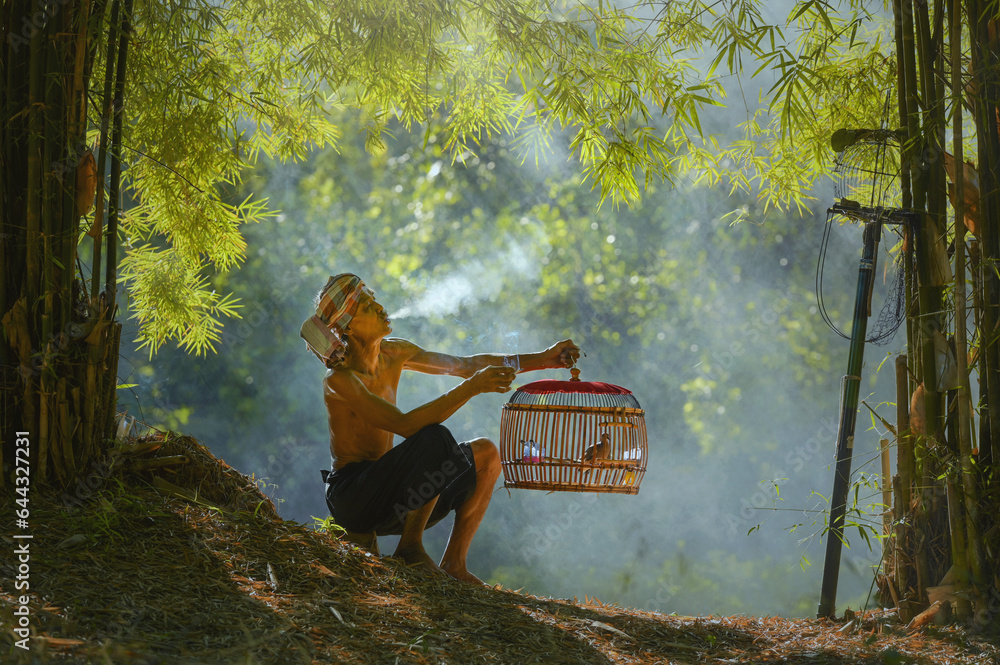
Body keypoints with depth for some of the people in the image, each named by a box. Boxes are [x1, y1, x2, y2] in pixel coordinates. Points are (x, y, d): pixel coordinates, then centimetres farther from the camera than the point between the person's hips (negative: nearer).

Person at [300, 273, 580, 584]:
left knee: (486, 453, 0)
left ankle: (453, 564, 2)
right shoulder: (339, 381, -20)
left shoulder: (392, 353, 4)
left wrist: (543, 359, 4)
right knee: (434, 438, -29)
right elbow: (406, 425, -32)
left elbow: (464, 364, 9)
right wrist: (471, 387, -32)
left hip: (387, 492, 8)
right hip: (351, 497, -8)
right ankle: (410, 548, -12)